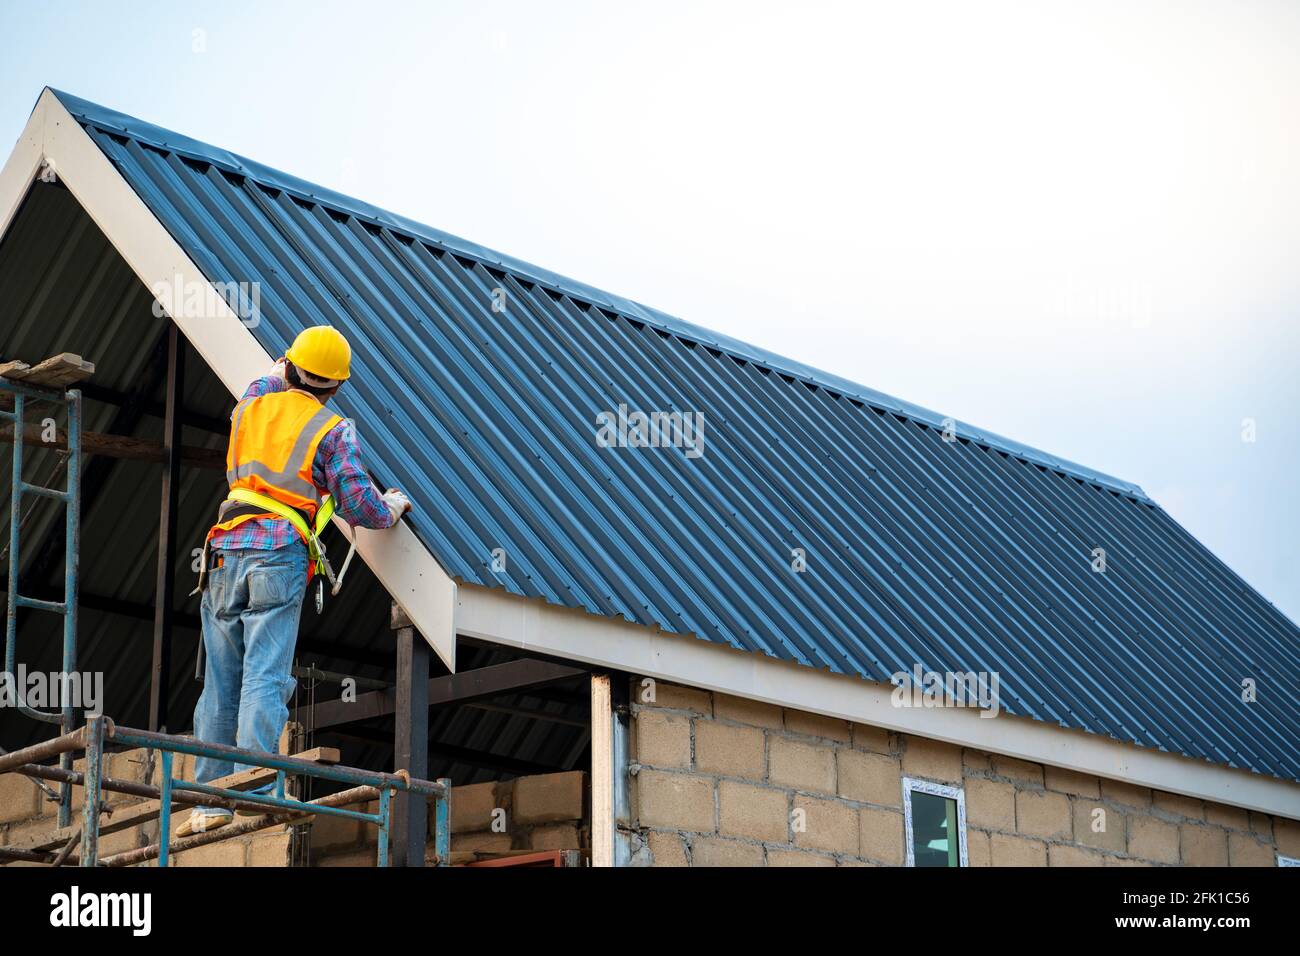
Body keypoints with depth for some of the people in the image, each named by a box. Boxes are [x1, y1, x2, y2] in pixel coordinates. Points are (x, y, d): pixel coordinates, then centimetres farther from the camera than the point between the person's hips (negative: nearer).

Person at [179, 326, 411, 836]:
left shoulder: (250, 409, 17)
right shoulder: (333, 430, 4)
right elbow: (359, 507, 3)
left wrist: (280, 371, 60)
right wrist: (394, 506, 23)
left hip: (226, 550, 4)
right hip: (279, 552, -4)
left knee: (220, 684, 6)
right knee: (265, 678, -10)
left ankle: (209, 802, 4)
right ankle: (253, 797, -19)